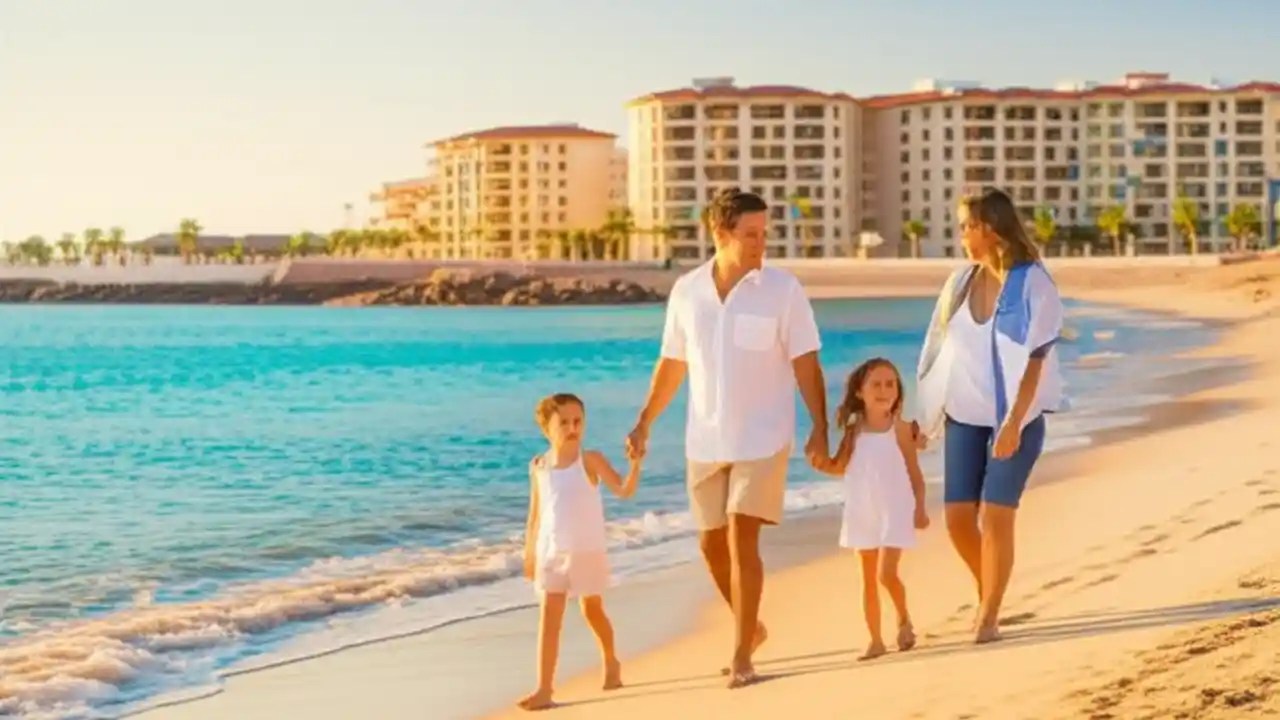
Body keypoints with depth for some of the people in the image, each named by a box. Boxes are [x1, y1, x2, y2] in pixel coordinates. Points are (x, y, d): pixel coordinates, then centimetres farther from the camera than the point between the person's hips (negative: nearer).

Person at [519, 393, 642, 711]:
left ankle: (611, 662, 42)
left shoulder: (590, 460, -9)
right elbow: (535, 514, 10)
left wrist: (635, 462, -37)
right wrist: (529, 553, 11)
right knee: (549, 617, -5)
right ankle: (543, 689, -8)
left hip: (587, 551, -2)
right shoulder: (539, 466, 2)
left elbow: (624, 490, -20)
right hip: (551, 553, 2)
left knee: (592, 610, 15)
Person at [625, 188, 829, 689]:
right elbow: (672, 363, 10)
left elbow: (805, 364, -7)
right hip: (705, 440, 4)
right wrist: (644, 422, 10)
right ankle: (750, 627, 35)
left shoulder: (783, 289, -9)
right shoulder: (686, 290, 1)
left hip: (762, 438, -4)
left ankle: (741, 656, -2)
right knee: (712, 544, 12)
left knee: (742, 541, -11)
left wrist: (820, 428, -13)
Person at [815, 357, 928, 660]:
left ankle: (904, 619, 14)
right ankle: (875, 639, 16)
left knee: (886, 573, -13)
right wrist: (820, 462, -12)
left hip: (895, 511, -3)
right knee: (868, 578, 7)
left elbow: (914, 473, -2)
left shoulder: (900, 429, -5)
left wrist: (919, 508, -8)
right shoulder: (854, 430, 1)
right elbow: (840, 467, 8)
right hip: (863, 513, 3)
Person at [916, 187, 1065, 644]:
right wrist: (928, 413, 8)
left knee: (996, 516, -7)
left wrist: (1013, 423, -22)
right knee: (958, 516, 2)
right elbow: (943, 350, 10)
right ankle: (987, 594, 28)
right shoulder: (961, 282, 5)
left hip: (1014, 417, -5)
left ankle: (989, 616, 4)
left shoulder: (1031, 283, -10)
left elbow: (1034, 360, -14)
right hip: (964, 416, 5)